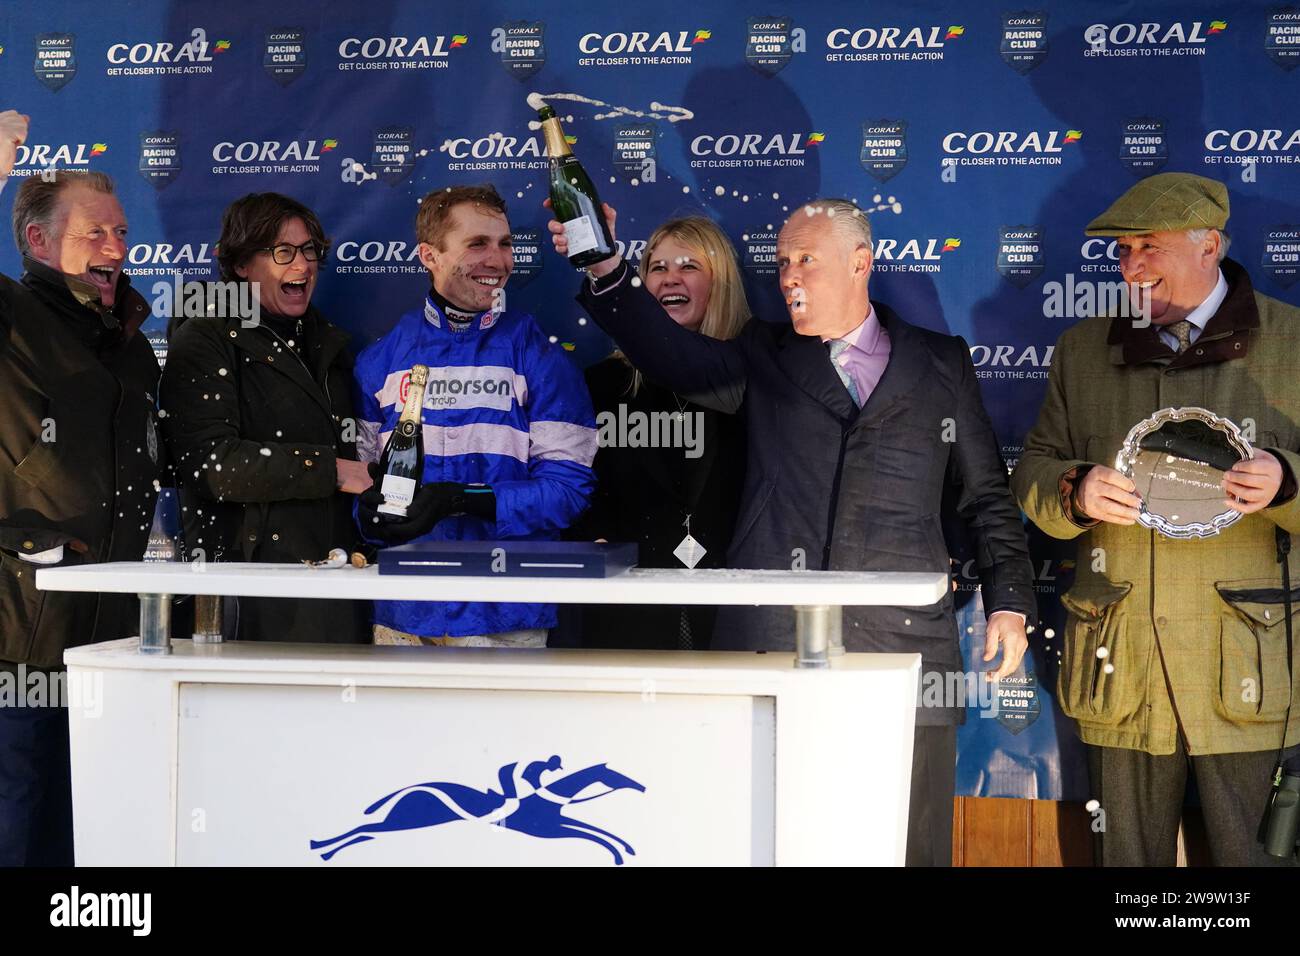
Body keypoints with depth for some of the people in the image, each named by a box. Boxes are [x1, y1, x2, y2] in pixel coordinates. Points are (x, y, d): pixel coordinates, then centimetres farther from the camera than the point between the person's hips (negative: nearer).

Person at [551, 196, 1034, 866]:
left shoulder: (941, 365, 14)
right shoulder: (763, 359, 13)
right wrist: (606, 273, -20)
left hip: (902, 647, 0)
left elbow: (986, 496, 16)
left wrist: (1008, 603, 6)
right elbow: (673, 355, -5)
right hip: (772, 647, 0)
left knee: (908, 849, 5)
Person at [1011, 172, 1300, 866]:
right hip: (1121, 671, 3)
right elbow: (1032, 472, 15)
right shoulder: (1082, 349, 13)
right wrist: (1075, 492, -7)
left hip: (1244, 674, -2)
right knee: (1128, 855, 9)